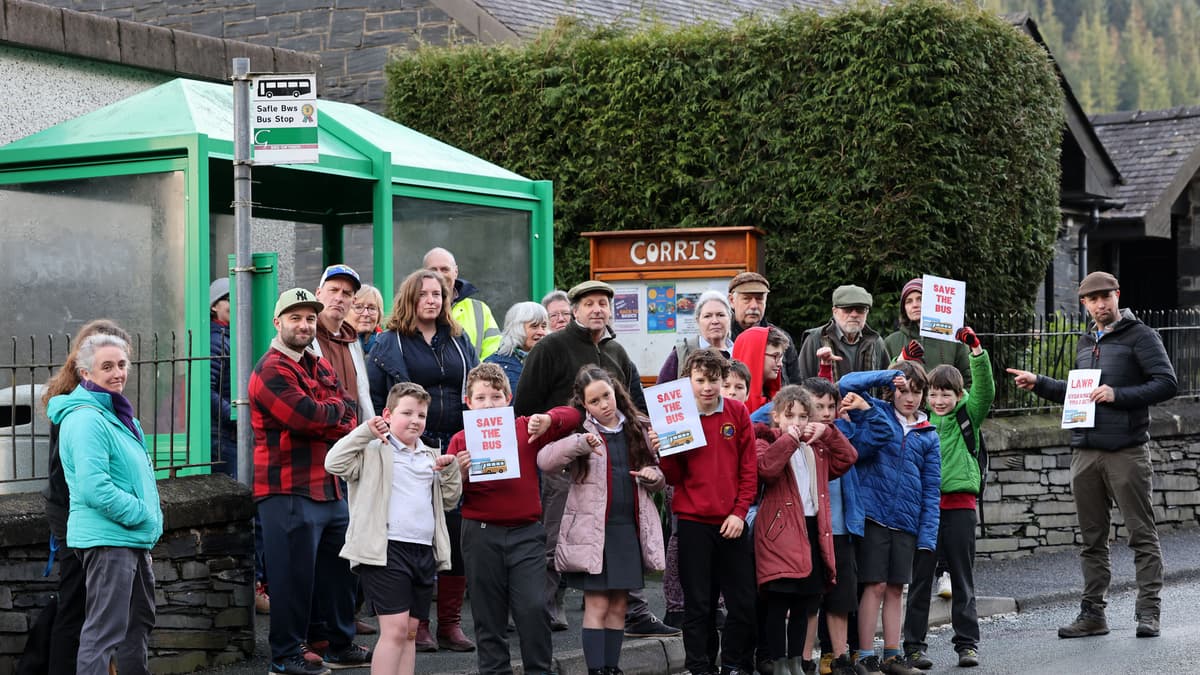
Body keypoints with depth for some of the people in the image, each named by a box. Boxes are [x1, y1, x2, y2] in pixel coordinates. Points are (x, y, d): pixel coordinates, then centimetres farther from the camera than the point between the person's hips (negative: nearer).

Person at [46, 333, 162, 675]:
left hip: (134, 540, 11)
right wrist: (143, 515, -17)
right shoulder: (86, 420, -16)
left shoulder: (117, 416, 16)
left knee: (140, 621, 20)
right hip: (106, 540, -11)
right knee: (105, 630, -11)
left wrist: (149, 523, 13)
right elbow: (95, 489, -25)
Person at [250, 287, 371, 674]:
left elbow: (349, 415, 8)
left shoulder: (320, 367, 17)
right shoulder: (272, 371, -11)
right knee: (294, 573, -4)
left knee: (339, 567, 15)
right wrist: (336, 408, -3)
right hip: (288, 491, -9)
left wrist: (323, 418, -13)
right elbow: (308, 415, -22)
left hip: (330, 487, 9)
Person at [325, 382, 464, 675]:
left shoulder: (431, 457, 19)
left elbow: (449, 500, 23)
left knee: (410, 631, 12)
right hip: (387, 551, -7)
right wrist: (365, 431, -19)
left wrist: (451, 471, 6)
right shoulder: (374, 451, -2)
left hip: (424, 551, 7)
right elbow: (334, 463, -16)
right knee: (395, 628, -13)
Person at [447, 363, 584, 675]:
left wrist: (548, 420, -18)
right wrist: (460, 474, -19)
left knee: (533, 607, -11)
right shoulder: (461, 441, 2)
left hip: (526, 534, -1)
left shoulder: (526, 430, 3)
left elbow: (572, 415, 2)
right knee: (488, 613, 8)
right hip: (481, 535, 1)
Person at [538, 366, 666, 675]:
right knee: (597, 605, -5)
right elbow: (544, 461, -19)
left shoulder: (638, 428, 10)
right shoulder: (579, 430, -2)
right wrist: (580, 443, -33)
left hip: (630, 529, 4)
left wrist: (652, 476, -4)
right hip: (593, 531, -4)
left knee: (618, 606, 9)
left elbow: (658, 475, 20)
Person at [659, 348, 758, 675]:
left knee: (744, 603, 4)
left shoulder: (738, 412, 2)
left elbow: (750, 467, 4)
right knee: (698, 605, 4)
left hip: (733, 523, 1)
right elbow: (674, 477, 0)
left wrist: (740, 512, -4)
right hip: (694, 523, -1)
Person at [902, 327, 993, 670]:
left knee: (962, 577, 7)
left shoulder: (968, 416, 5)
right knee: (920, 576, 4)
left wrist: (977, 352, -20)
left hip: (960, 503, 0)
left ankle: (967, 643, 13)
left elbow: (985, 391, -9)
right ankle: (915, 644, 9)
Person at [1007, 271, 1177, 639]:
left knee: (1142, 533, -3)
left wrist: (1118, 395, -17)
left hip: (1126, 450, -6)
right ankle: (1093, 613, 12)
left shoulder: (1140, 335, -1)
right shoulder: (1085, 343, 20)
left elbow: (1167, 383, -10)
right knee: (1092, 538, 8)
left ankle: (1148, 611, -1)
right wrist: (1038, 383, 21)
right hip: (1085, 452, 7)